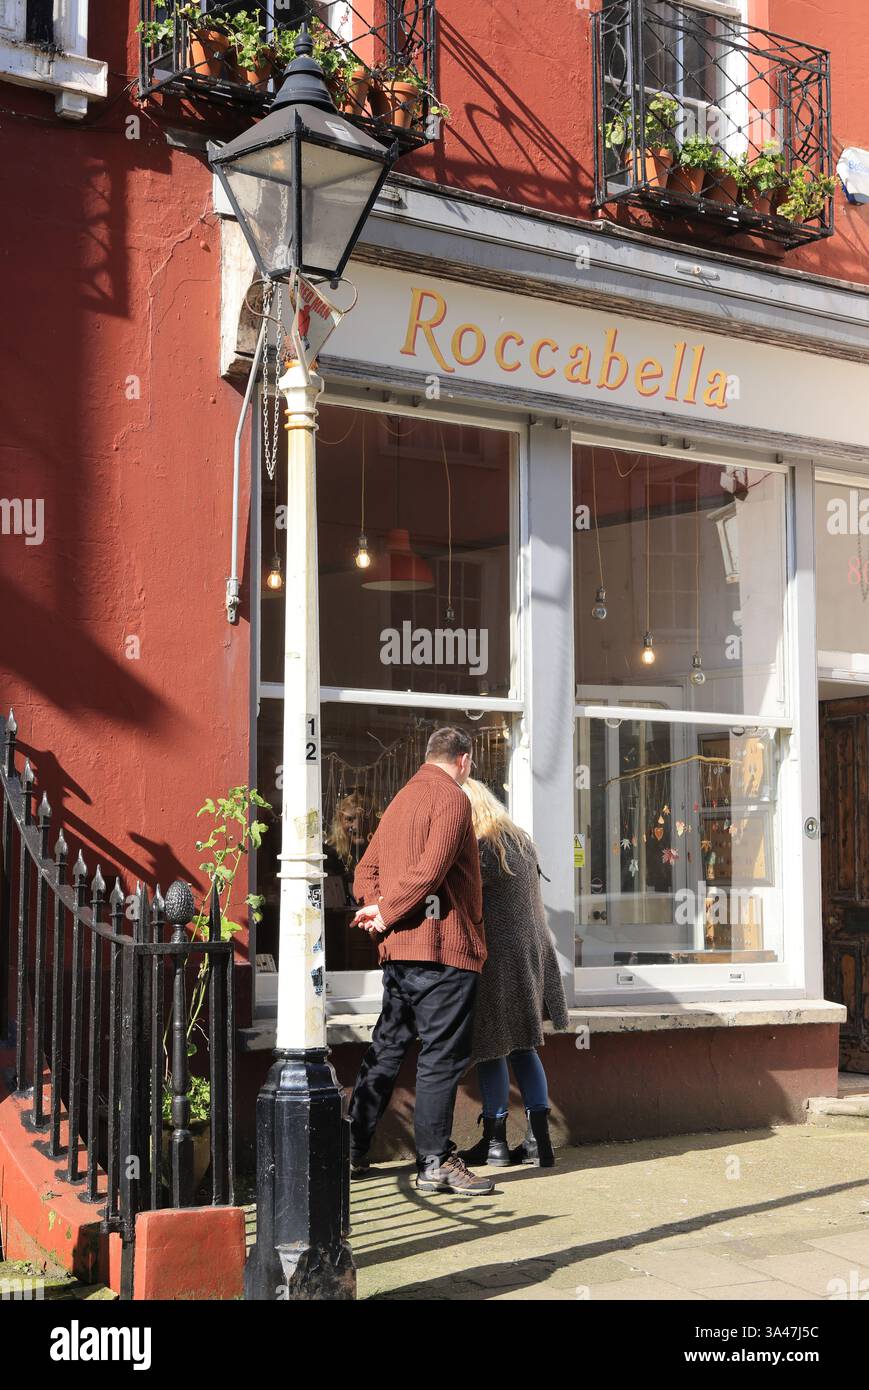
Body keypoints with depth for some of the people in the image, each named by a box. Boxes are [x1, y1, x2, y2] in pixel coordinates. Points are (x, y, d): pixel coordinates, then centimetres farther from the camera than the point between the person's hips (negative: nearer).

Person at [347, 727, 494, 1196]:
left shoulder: (401, 800, 20)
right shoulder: (452, 798, -8)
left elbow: (367, 869, 18)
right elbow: (430, 870, -20)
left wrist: (378, 908, 2)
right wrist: (387, 913, -12)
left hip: (399, 948, 9)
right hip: (443, 946, -9)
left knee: (386, 1048, 14)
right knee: (442, 1054, -4)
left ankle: (354, 1151, 19)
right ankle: (435, 1161, -2)